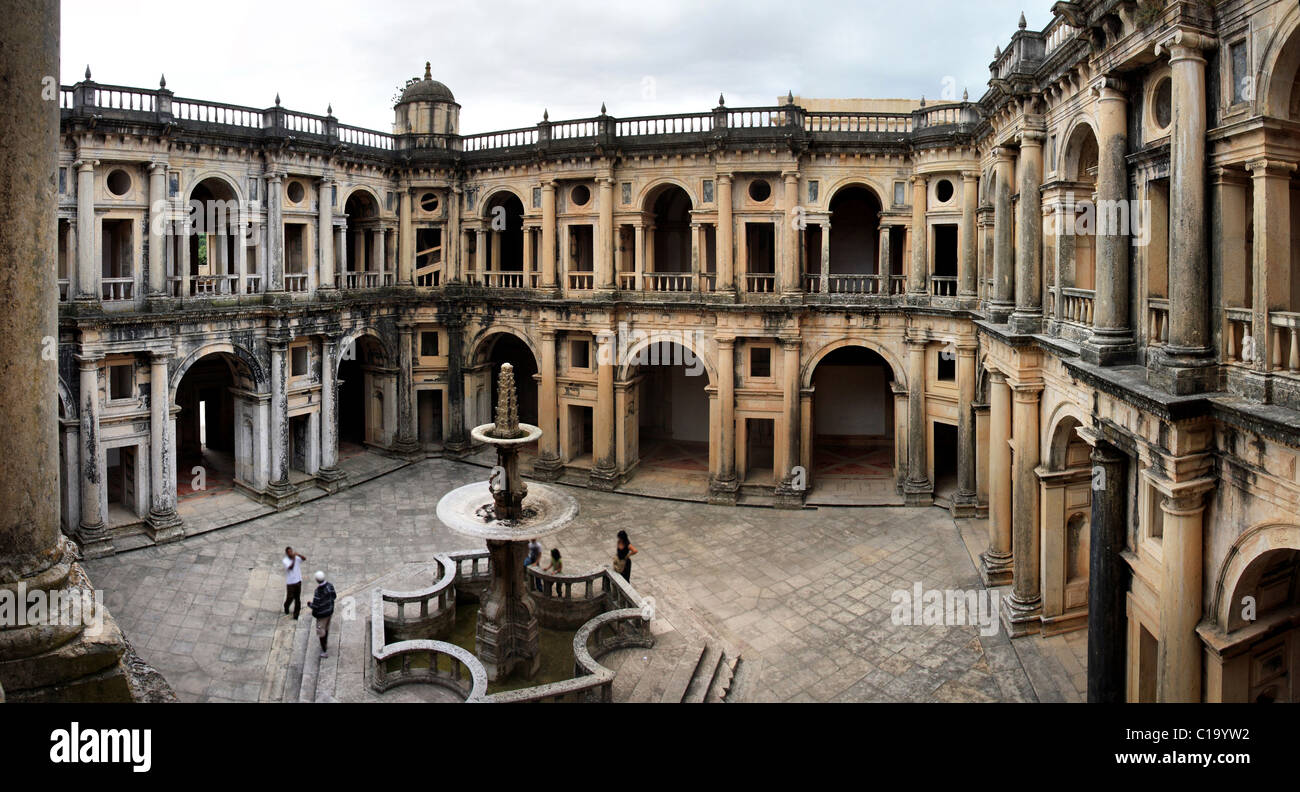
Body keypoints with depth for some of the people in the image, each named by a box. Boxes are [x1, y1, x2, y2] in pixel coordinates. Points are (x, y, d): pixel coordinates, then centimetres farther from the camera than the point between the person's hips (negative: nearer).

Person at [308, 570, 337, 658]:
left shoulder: (318, 592, -33)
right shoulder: (329, 585, -14)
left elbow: (315, 606, -26)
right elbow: (334, 596, 1)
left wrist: (309, 604, -5)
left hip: (322, 614, -7)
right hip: (330, 610, 7)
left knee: (321, 632, 12)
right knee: (326, 628, 30)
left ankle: (325, 651, 24)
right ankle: (326, 644, 50)